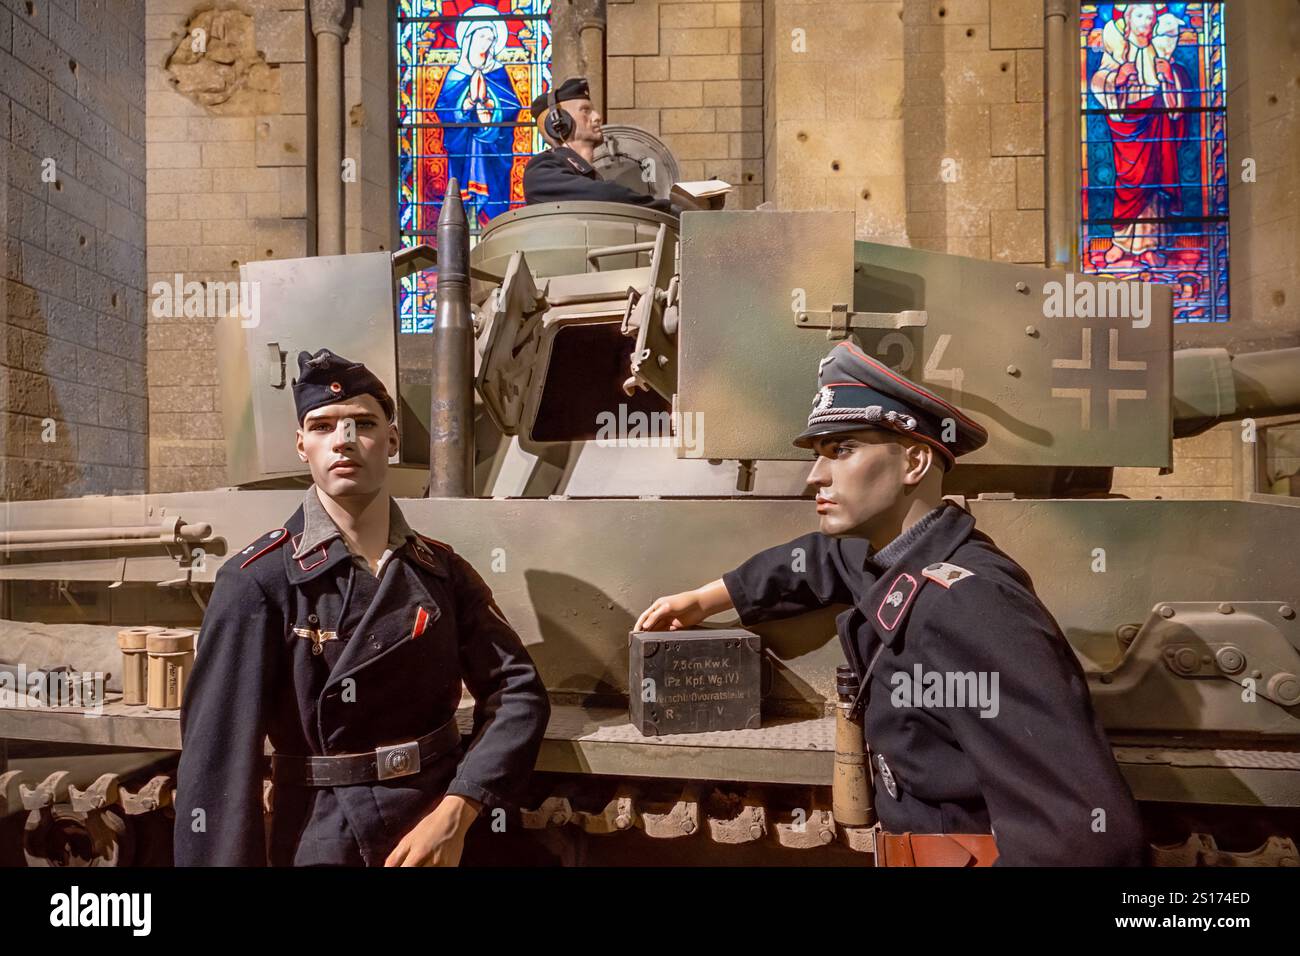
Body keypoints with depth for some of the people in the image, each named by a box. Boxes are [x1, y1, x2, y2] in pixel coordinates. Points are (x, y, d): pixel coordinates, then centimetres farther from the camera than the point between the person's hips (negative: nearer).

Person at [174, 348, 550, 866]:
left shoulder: (442, 570, -2)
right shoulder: (259, 581, -12)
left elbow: (517, 690, -5)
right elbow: (217, 758, -15)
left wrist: (455, 814, -16)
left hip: (438, 836, 3)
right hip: (325, 842, -3)